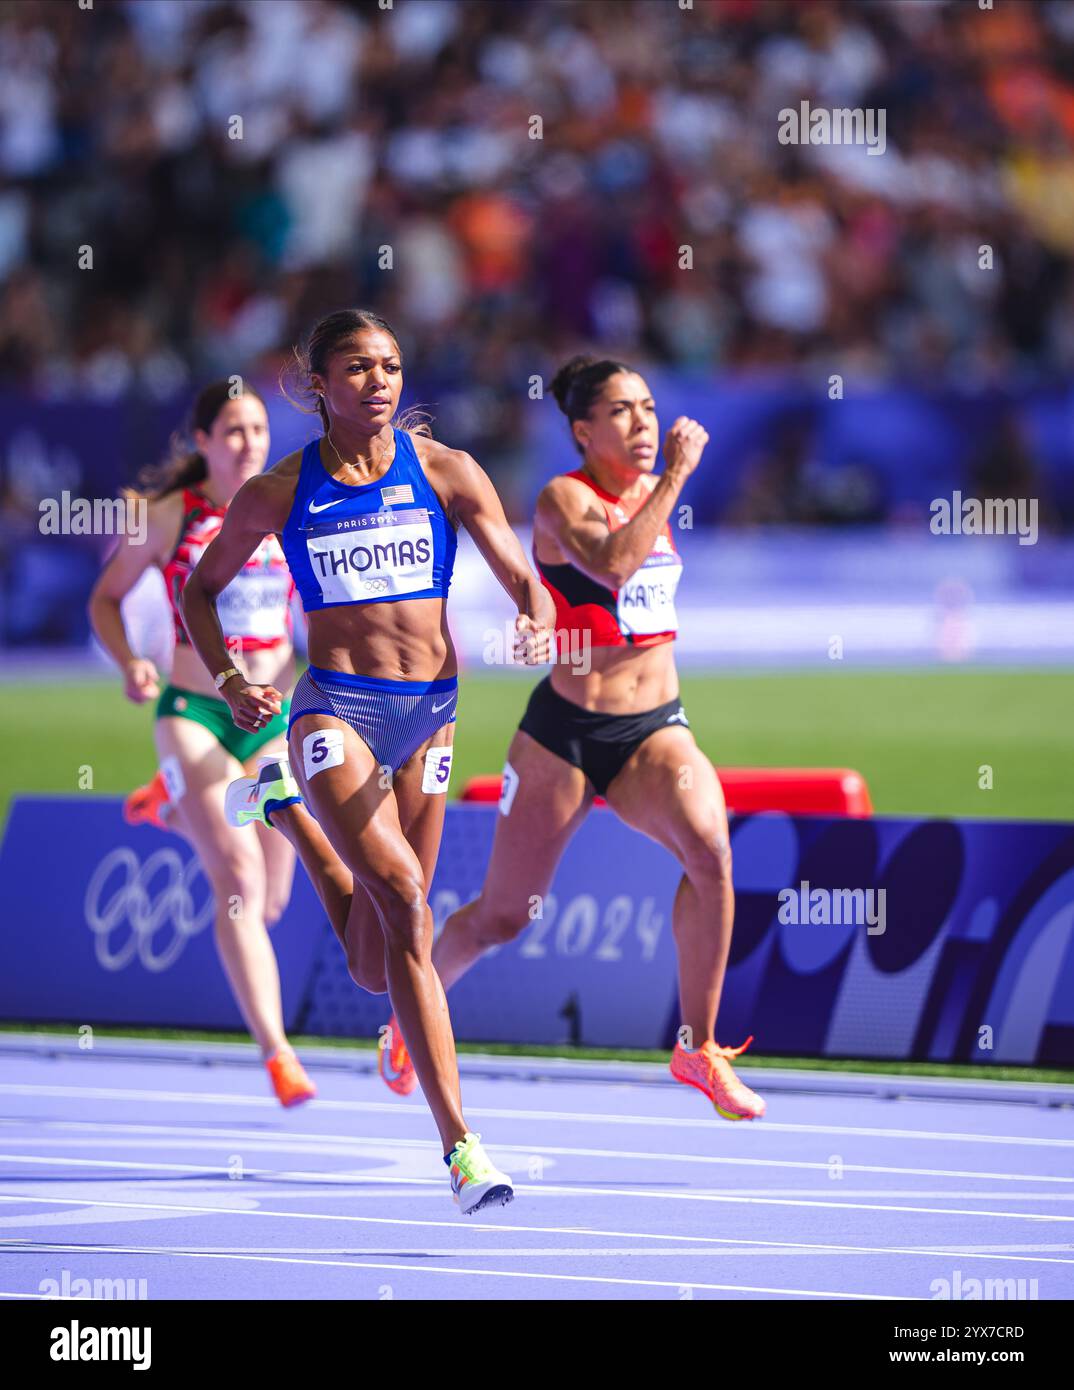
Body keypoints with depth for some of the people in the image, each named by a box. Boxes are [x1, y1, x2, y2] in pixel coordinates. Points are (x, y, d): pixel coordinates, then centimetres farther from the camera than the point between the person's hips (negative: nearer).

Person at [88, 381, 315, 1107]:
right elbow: (106, 597, 7)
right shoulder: (167, 516, -4)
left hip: (277, 719, 4)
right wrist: (129, 662, -11)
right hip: (194, 714, -4)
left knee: (270, 900, 9)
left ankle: (179, 805, 41)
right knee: (240, 879, -19)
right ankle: (277, 1053, -21)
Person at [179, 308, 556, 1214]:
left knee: (378, 963, 9)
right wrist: (230, 683, -1)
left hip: (430, 706, 3)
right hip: (335, 706, -3)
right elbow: (202, 588, 15)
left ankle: (286, 809, 40)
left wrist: (538, 624, -23)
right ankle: (458, 1139, -23)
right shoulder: (283, 492, 1)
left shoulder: (446, 473, 2)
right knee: (407, 902, -23)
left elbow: (522, 579, 0)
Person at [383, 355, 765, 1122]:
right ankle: (414, 1014, 36)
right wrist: (676, 473, -29)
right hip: (567, 730, -4)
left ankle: (699, 1049, -16)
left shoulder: (653, 491, 10)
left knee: (710, 849, -25)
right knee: (503, 915, 6)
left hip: (656, 728, 4)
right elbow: (611, 562, -33)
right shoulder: (563, 497, -11)